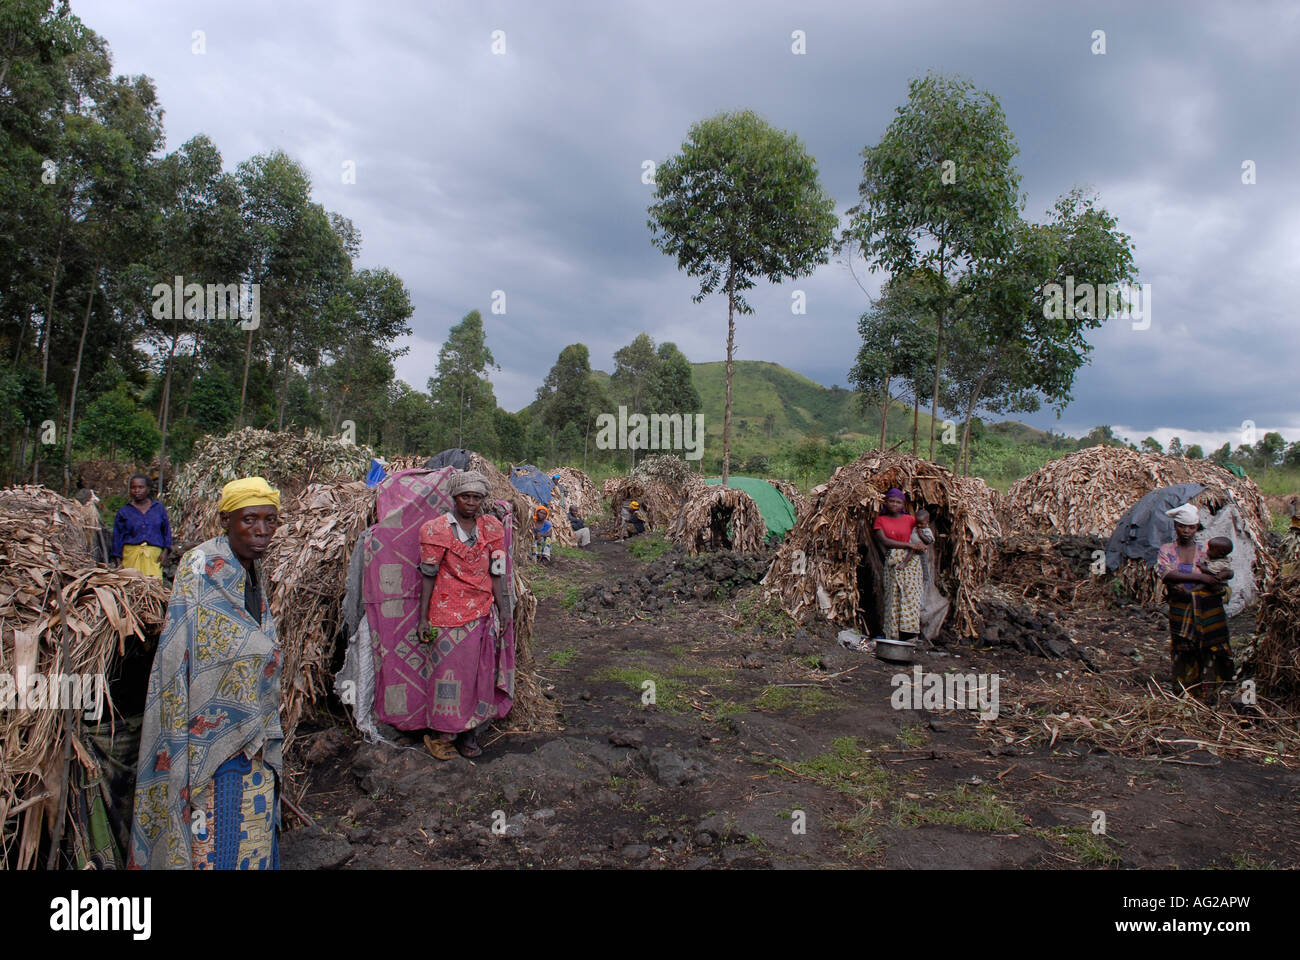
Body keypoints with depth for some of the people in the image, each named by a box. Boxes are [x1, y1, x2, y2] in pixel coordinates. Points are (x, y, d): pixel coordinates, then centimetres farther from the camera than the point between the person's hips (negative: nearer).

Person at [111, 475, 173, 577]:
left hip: (154, 555, 0)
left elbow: (166, 531, 13)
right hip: (131, 554, 0)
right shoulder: (124, 512, 12)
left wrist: (165, 551, 0)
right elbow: (117, 537, 12)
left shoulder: (159, 508, 14)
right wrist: (117, 560, 4)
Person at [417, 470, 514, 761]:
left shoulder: (491, 528, 6)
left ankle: (470, 733, 21)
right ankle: (442, 735, 18)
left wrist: (503, 610, 8)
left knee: (482, 672, 7)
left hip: (483, 612, 4)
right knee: (450, 672, 2)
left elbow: (496, 573, 9)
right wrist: (423, 618, -4)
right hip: (448, 613, -4)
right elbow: (428, 576, -3)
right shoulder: (436, 530, -5)